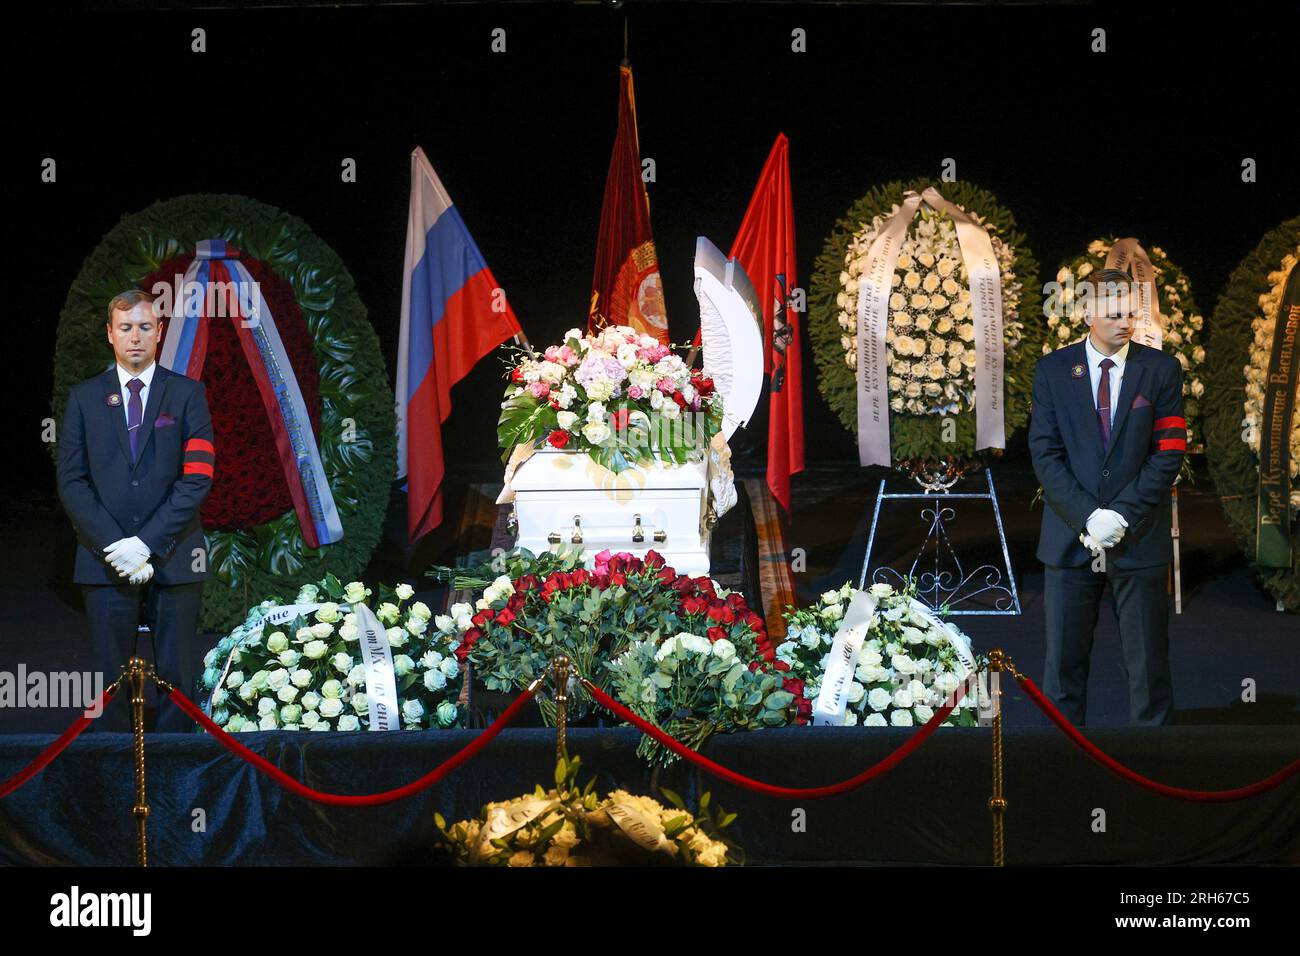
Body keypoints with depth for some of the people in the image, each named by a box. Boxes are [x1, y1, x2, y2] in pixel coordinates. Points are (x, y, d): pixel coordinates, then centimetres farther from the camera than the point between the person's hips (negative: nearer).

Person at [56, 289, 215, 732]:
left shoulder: (187, 393, 5)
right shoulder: (84, 397, 9)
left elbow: (197, 477, -4)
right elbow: (71, 481, 2)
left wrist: (147, 543, -13)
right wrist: (114, 546, -11)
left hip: (173, 558, -1)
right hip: (105, 560, 1)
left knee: (176, 675, 2)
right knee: (112, 677, 3)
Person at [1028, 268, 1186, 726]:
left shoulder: (1161, 369, 3)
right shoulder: (1052, 369, 4)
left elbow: (1168, 453, -3)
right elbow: (1045, 453, -2)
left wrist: (1121, 515, -13)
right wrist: (1088, 517, -13)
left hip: (1139, 538, -1)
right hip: (1070, 535, 1)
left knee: (1148, 665, 3)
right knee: (1063, 663, 5)